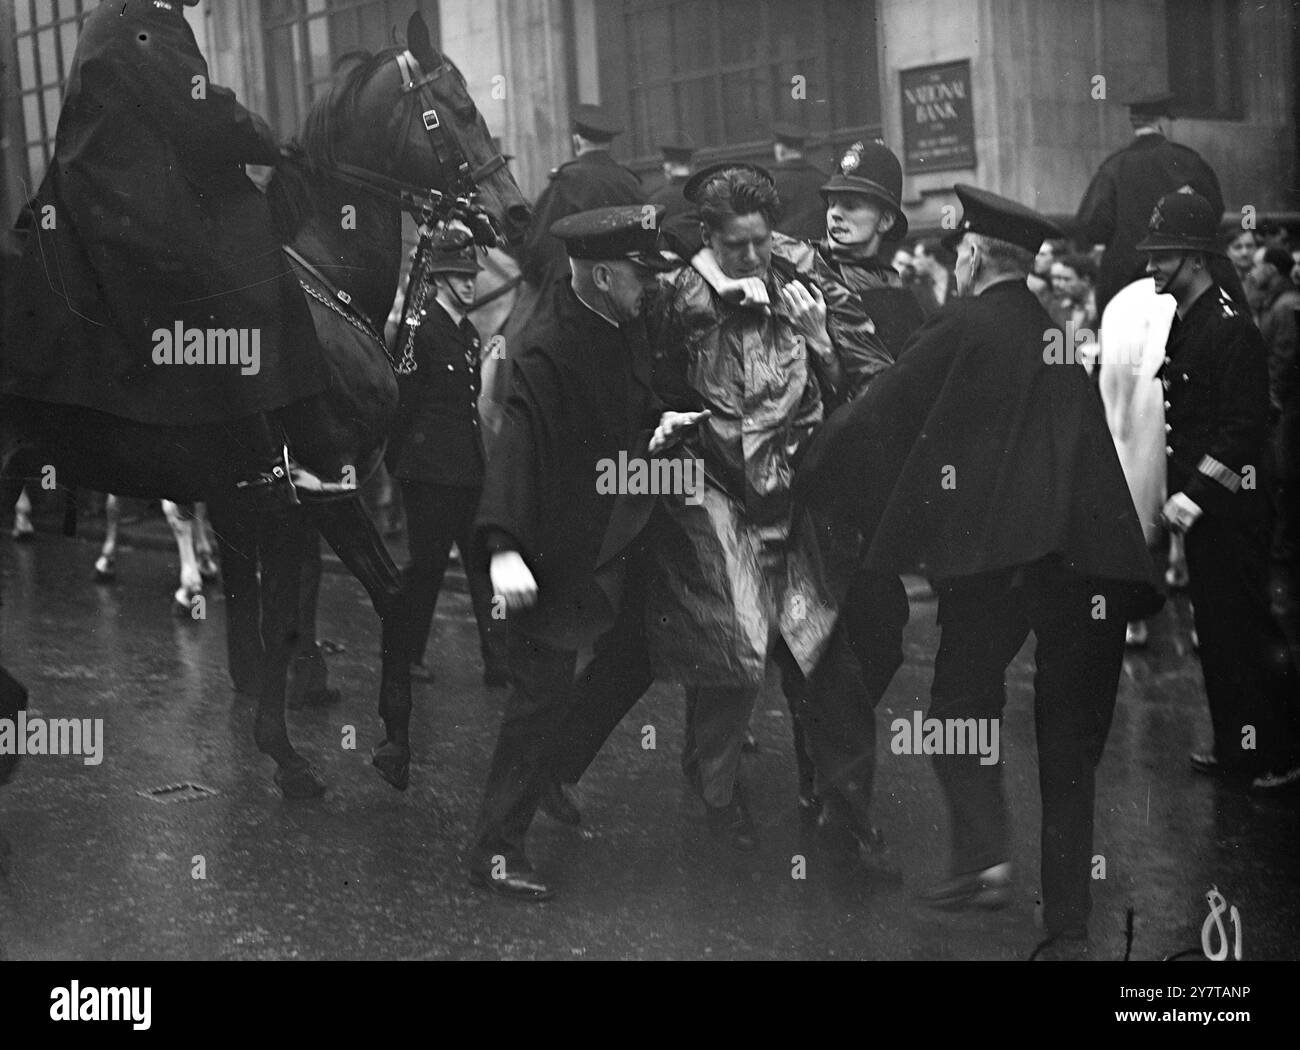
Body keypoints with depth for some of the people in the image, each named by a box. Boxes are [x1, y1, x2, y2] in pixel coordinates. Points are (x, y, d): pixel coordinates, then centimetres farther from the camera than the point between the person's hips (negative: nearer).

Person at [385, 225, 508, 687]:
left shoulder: (470, 334, 15)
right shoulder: (419, 329, -10)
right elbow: (403, 401, -10)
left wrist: (478, 457, 18)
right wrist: (397, 466, -8)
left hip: (468, 468, 8)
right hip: (429, 469, -8)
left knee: (483, 562, 3)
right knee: (428, 563, 1)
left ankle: (498, 662, 4)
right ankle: (406, 656, 16)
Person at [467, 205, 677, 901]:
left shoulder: (627, 335, 4)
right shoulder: (548, 356, -20)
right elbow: (517, 445, -31)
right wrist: (502, 546, -41)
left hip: (609, 548, 8)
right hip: (553, 557, -8)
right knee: (542, 694, -2)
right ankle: (495, 850, 9)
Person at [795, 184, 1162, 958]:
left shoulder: (964, 329, -1)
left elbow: (879, 418, 0)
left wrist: (801, 479, 11)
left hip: (991, 547, -4)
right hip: (1090, 550, 4)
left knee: (964, 702, 14)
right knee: (1071, 734, 12)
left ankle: (985, 857, -5)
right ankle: (1070, 923, 16)